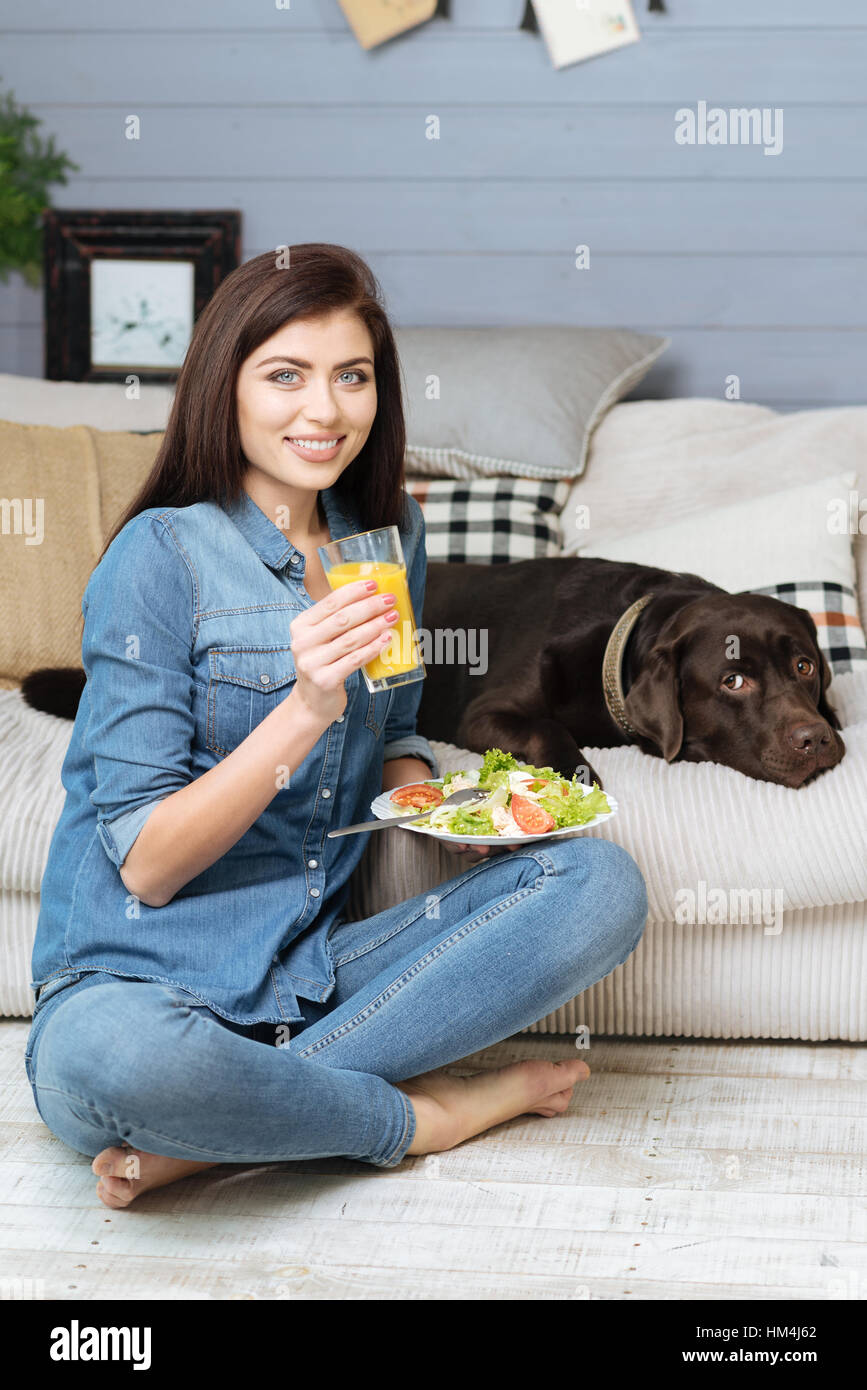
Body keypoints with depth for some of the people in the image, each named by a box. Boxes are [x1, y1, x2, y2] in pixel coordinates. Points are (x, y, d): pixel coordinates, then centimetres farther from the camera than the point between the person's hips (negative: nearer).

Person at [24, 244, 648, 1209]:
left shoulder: (390, 532, 8)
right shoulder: (162, 555, -12)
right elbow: (145, 867, -14)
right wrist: (307, 707, -26)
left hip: (318, 972, 6)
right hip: (145, 973, -6)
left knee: (600, 884, -13)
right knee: (105, 1057, -41)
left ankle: (216, 1135, -18)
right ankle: (427, 1112, -13)